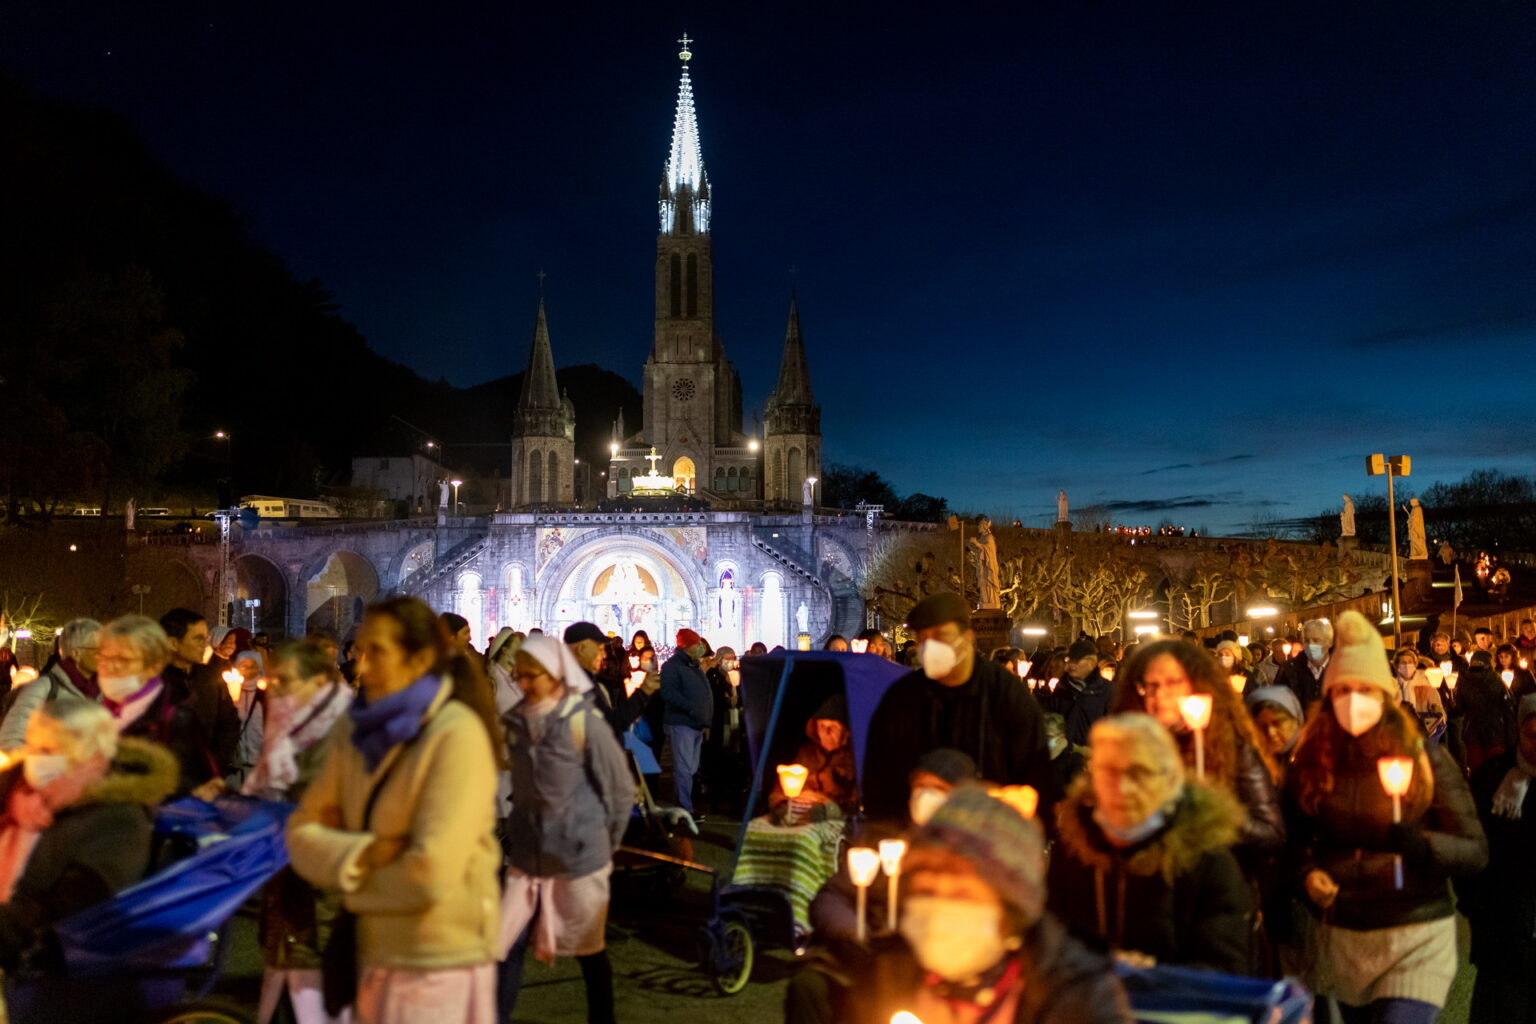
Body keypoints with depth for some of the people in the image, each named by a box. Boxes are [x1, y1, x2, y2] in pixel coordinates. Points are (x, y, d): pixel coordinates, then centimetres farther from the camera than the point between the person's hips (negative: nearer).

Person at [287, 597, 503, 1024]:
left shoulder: (457, 735, -16)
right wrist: (366, 853, -15)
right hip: (373, 954, 6)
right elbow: (303, 830, 3)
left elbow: (432, 871, -21)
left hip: (439, 967, -6)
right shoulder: (357, 729, 5)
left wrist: (351, 879, -5)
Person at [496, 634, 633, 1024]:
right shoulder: (515, 722, 0)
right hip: (527, 856, 3)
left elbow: (622, 791, -5)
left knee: (588, 949, 11)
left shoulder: (585, 722, -12)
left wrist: (604, 844, 4)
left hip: (579, 857, -3)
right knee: (506, 946, 0)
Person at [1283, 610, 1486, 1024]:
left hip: (1417, 938, -3)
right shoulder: (1311, 761, -1)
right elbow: (1298, 838, 12)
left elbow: (1476, 850, -7)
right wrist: (1307, 872, -8)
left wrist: (1423, 846, -26)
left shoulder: (1426, 760, -7)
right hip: (1341, 936, 3)